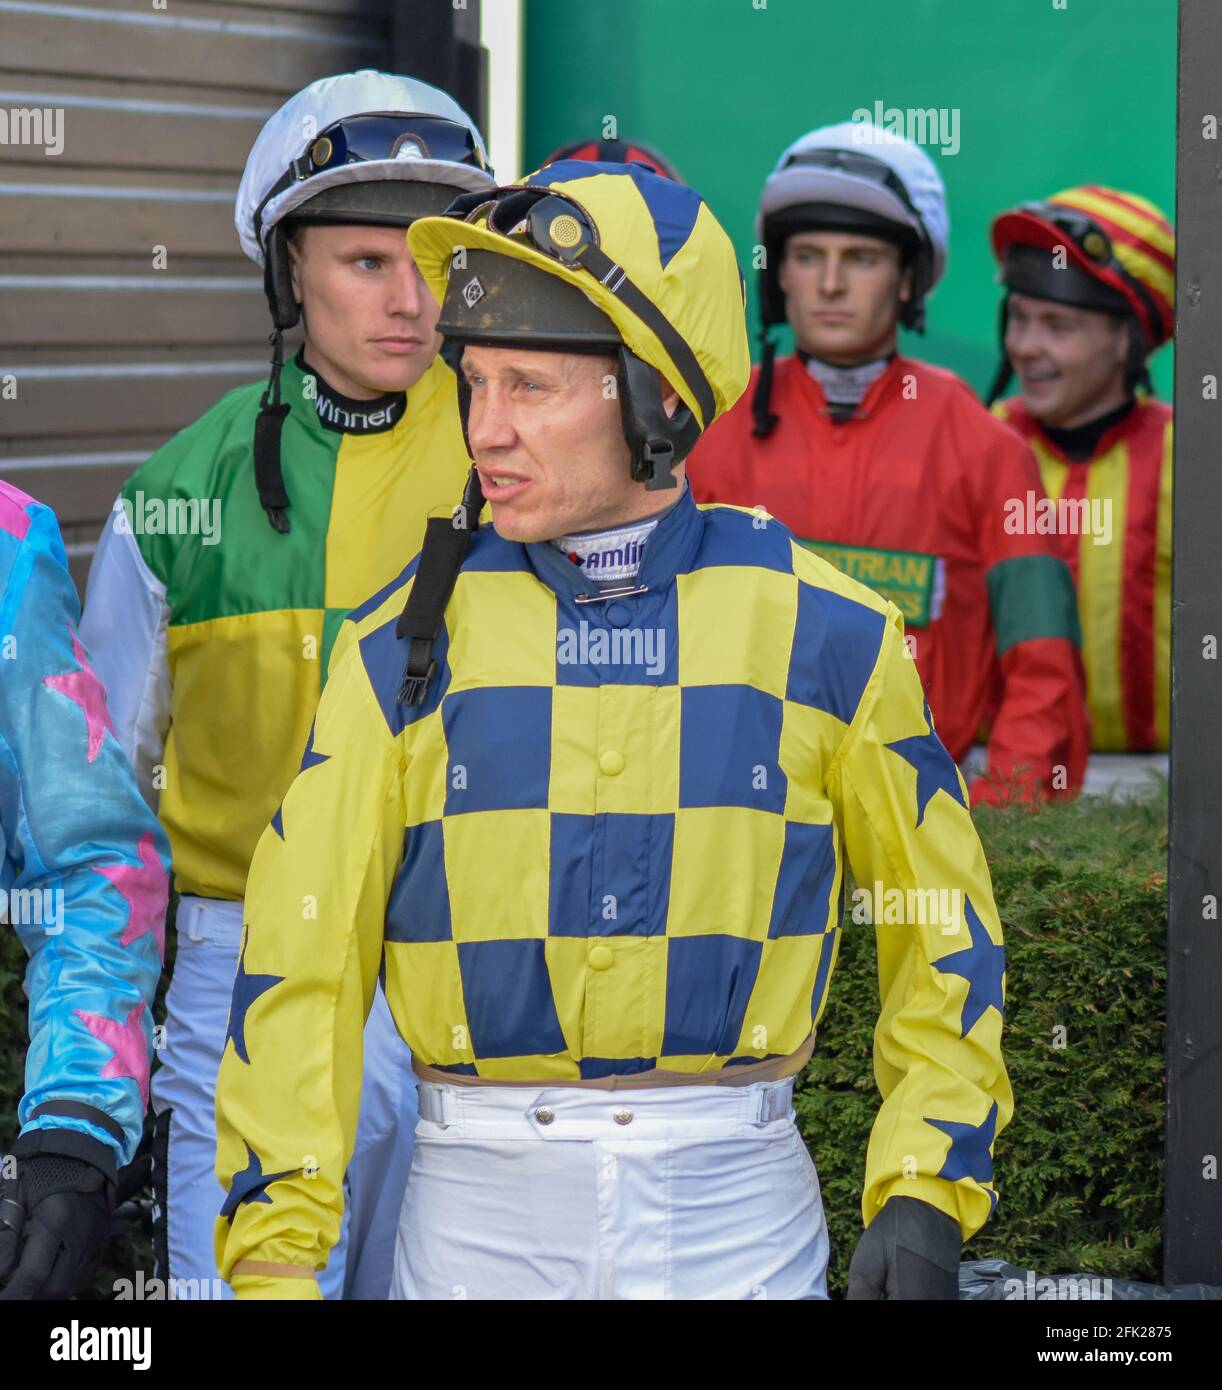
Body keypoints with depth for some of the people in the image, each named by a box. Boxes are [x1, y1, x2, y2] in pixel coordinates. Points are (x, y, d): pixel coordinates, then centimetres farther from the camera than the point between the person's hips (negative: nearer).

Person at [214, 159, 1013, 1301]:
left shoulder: (826, 634, -1)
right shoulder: (407, 640, 0)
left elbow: (944, 927, 8)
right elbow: (305, 956, 0)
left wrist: (927, 1200, -1)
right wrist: (275, 1252, -6)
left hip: (738, 1208, 0)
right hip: (480, 1216, 1)